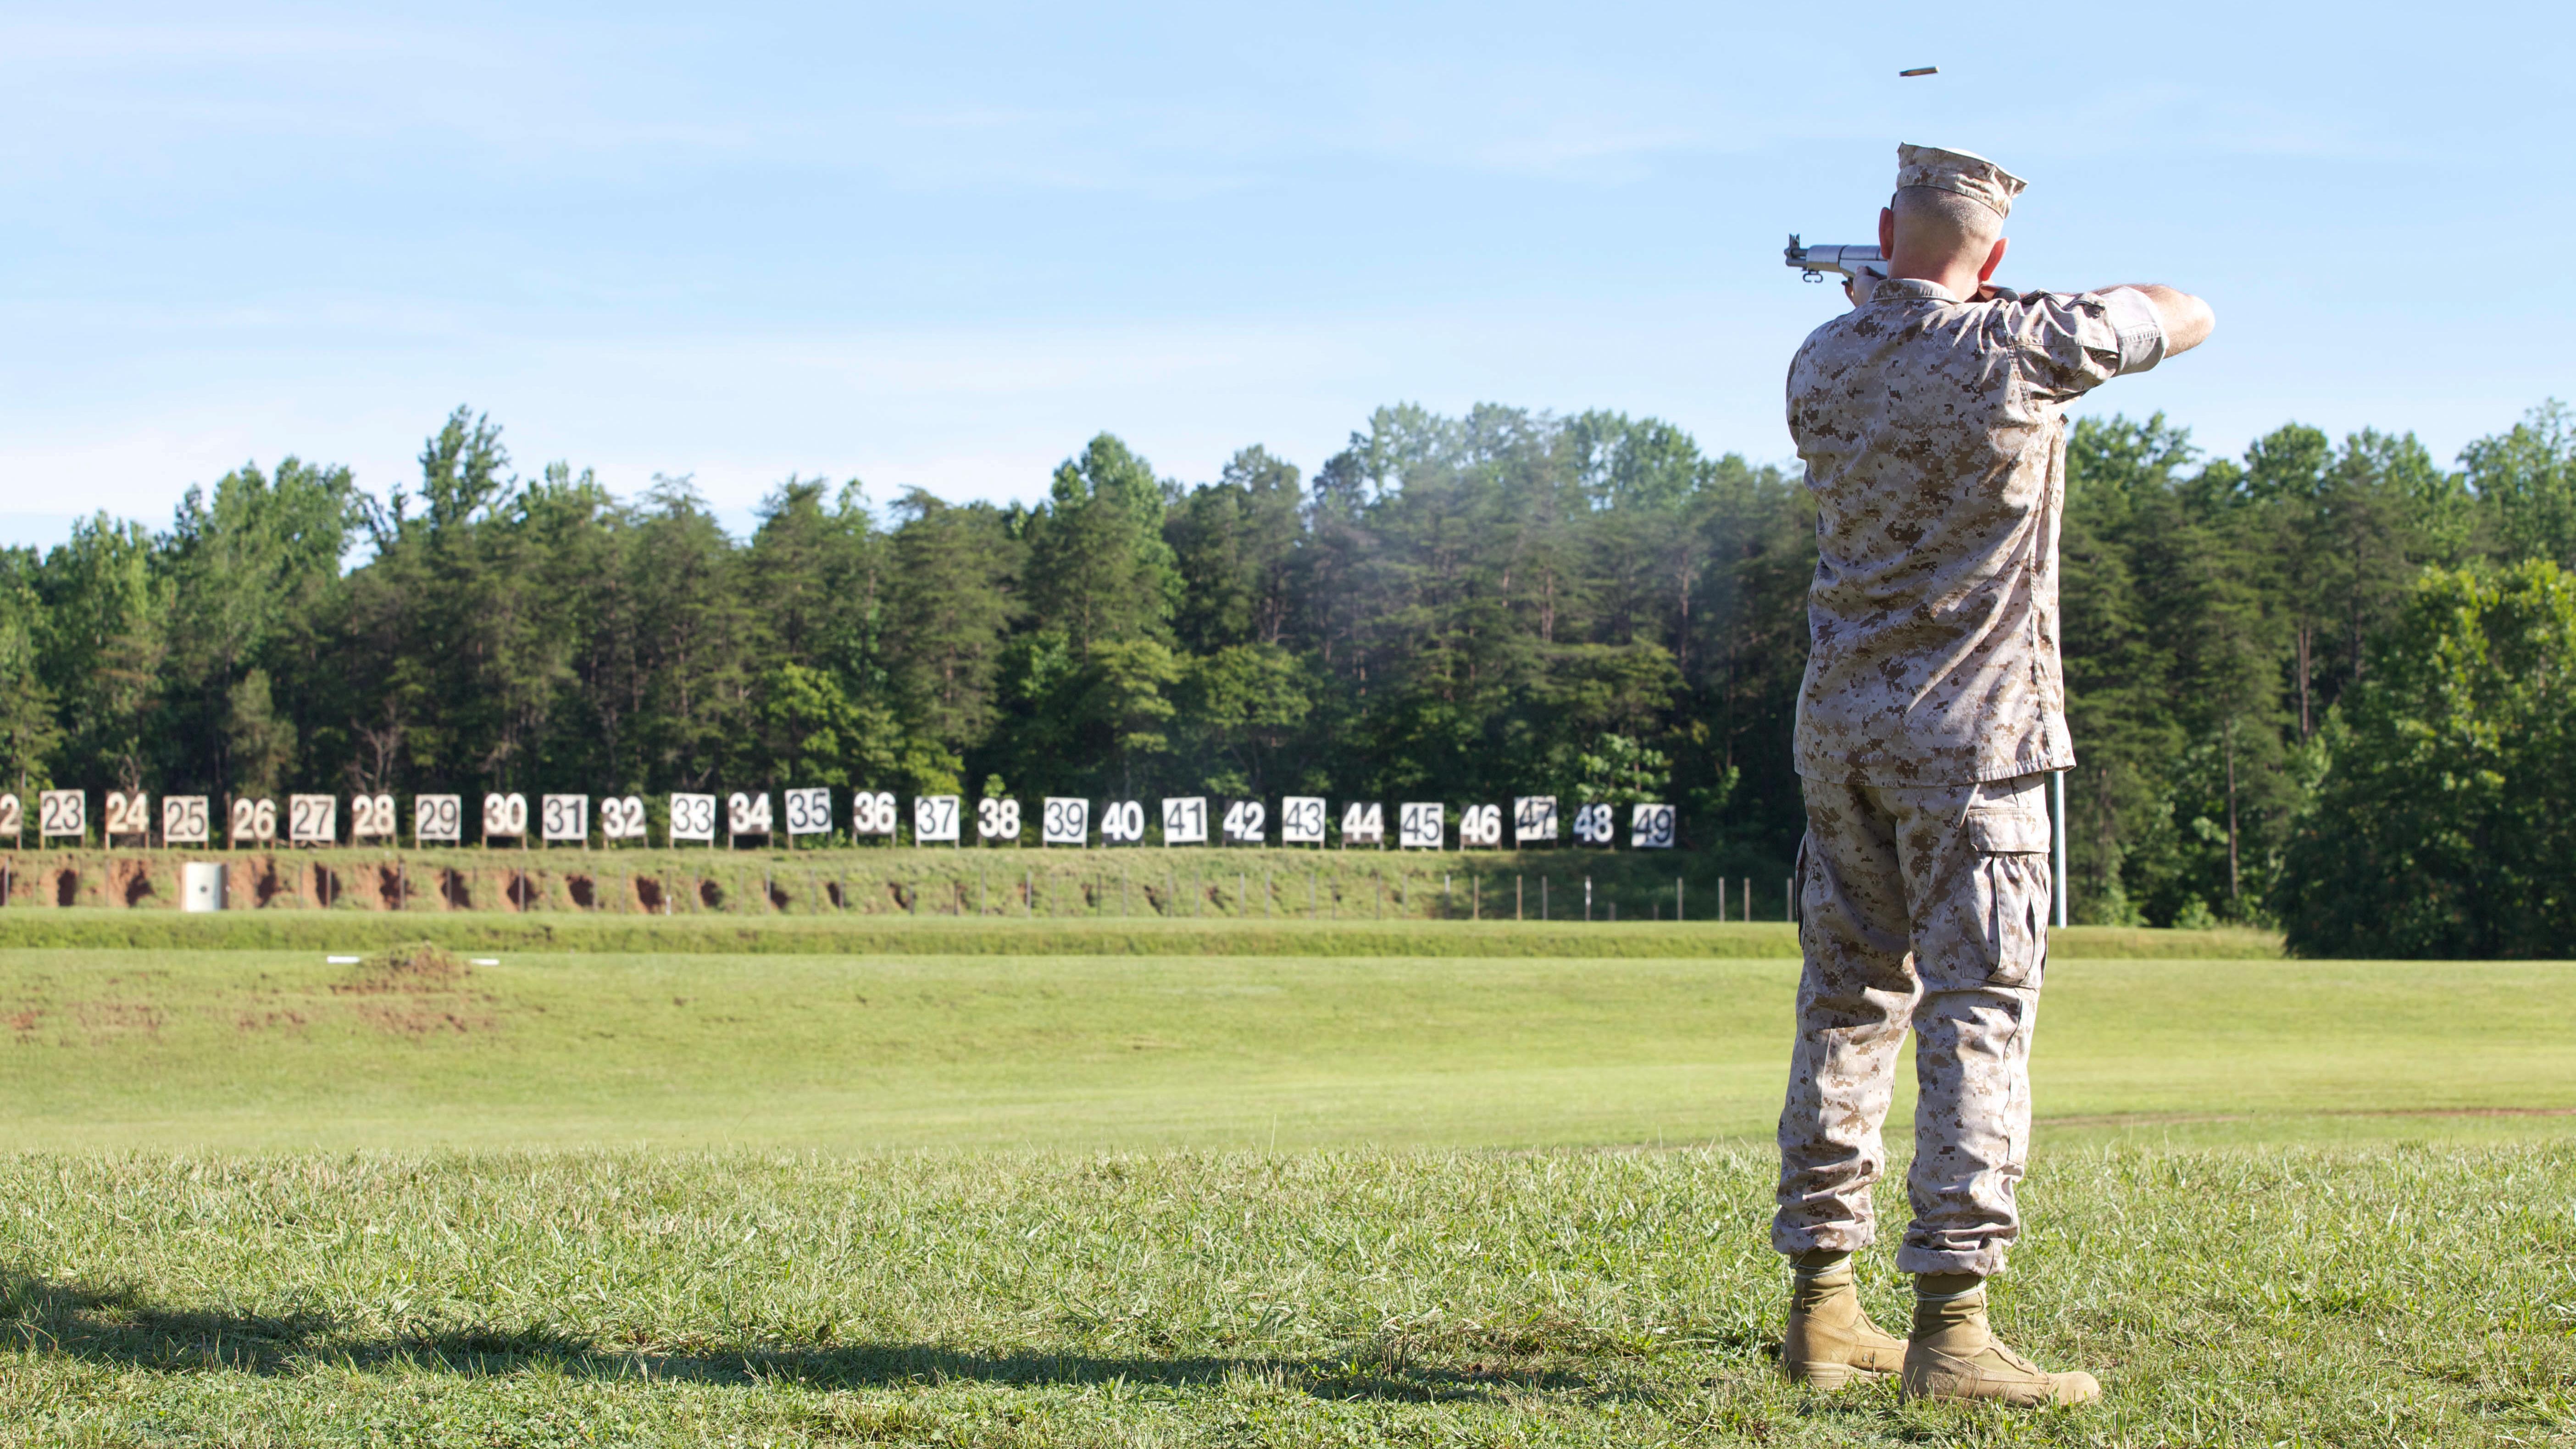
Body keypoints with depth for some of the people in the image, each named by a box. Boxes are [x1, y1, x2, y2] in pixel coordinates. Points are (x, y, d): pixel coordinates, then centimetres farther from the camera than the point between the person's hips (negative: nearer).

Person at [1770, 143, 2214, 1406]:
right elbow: (2188, 316, 4)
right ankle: (1949, 1325, -12)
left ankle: (1821, 1306, 16)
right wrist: (2063, 308, 18)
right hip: (1967, 736, -6)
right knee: (1976, 1016, -6)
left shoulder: (1822, 364, 5)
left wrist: (1876, 302, 35)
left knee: (1846, 1006, 13)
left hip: (1836, 727, 6)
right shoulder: (2021, 349, -12)